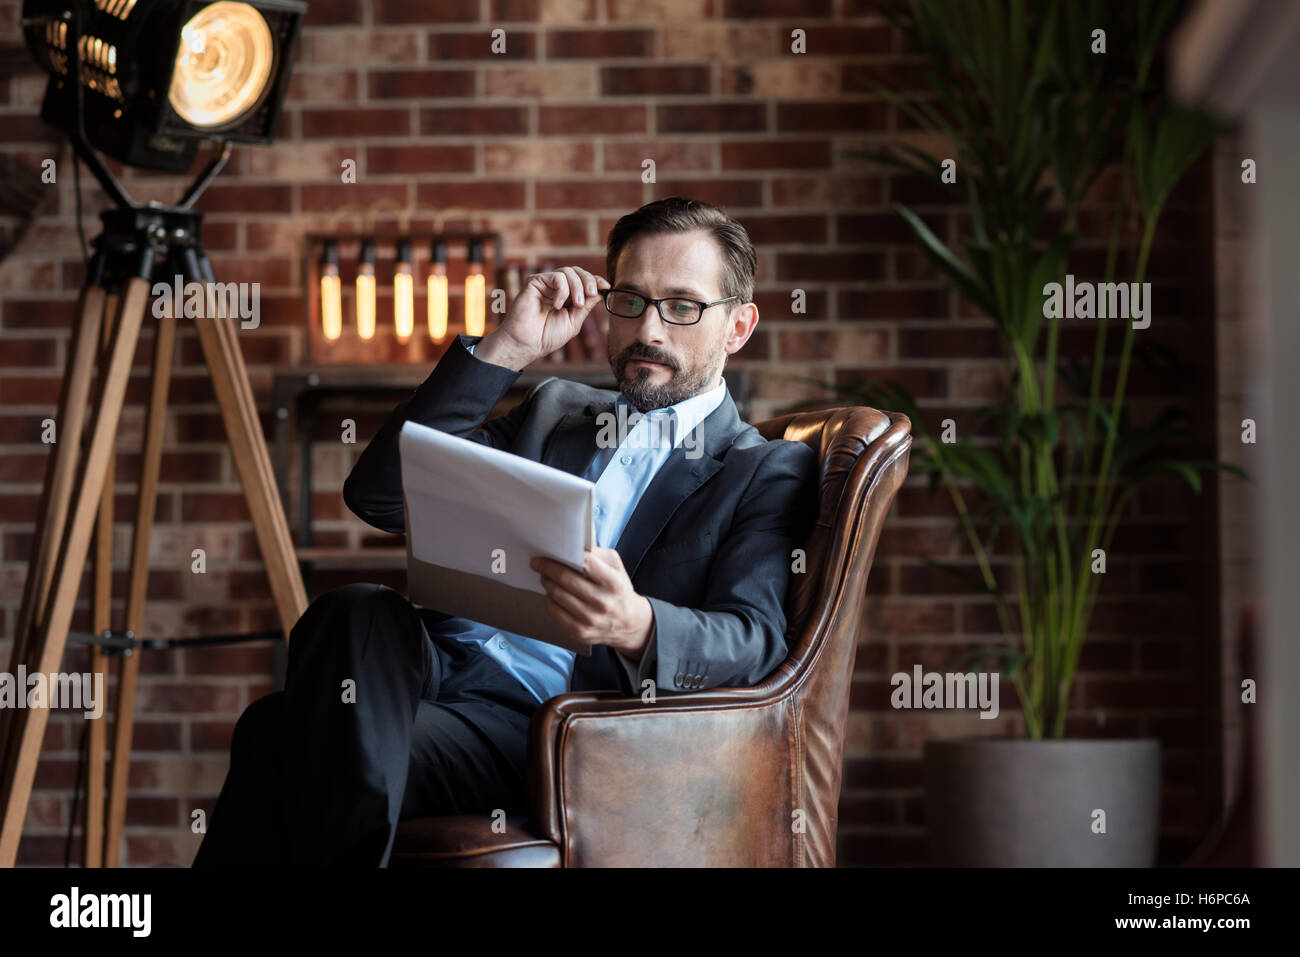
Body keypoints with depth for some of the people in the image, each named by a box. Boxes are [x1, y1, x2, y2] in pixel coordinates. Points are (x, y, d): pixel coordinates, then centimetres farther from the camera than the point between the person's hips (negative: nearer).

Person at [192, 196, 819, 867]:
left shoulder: (768, 472, 13)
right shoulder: (555, 411, 28)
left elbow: (751, 640, -7)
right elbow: (377, 495, 15)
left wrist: (636, 626, -30)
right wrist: (504, 350, 8)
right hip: (439, 673, 5)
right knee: (356, 613, -34)